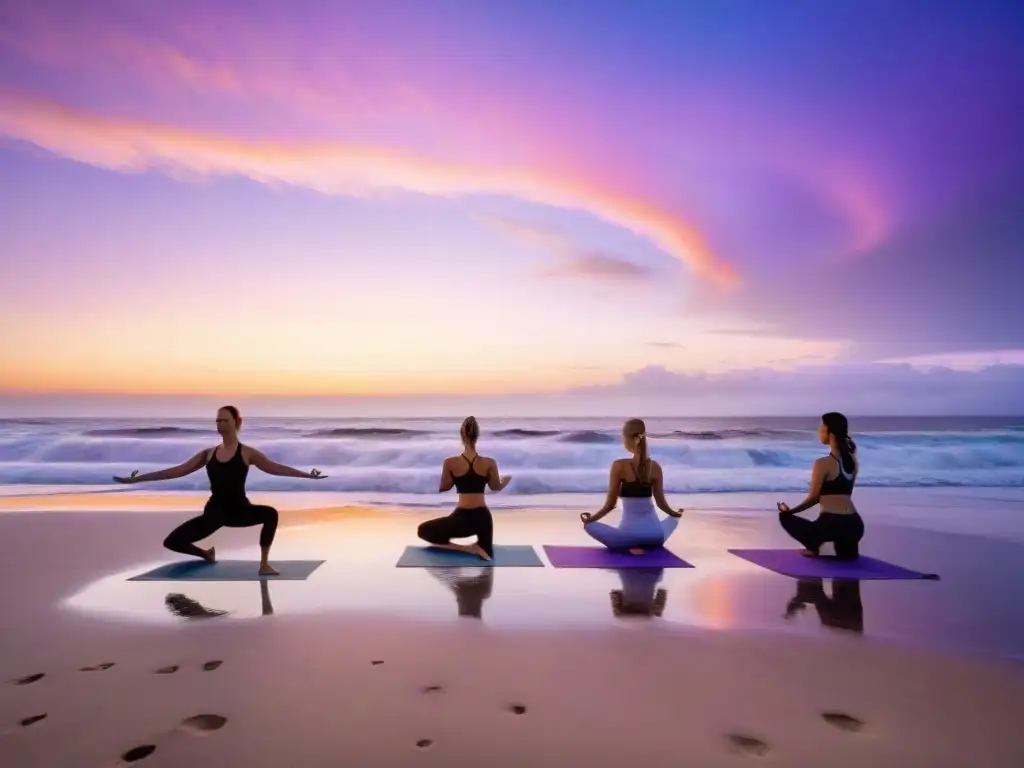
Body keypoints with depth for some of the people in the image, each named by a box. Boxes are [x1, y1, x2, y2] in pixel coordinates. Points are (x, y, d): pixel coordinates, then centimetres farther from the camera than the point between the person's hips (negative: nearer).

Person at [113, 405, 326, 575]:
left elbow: (275, 468, -8)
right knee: (172, 542, -6)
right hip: (214, 512, 4)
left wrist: (307, 475, -17)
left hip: (240, 510, -3)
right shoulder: (208, 454, 7)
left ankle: (264, 565, -17)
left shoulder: (247, 453, -3)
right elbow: (176, 471, 8)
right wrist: (136, 479, 5)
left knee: (270, 513, -34)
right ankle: (207, 555, 26)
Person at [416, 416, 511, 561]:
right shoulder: (490, 463, -7)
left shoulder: (450, 463, -11)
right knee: (487, 554, 34)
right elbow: (496, 488, 9)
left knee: (423, 530, 16)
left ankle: (467, 548, 1)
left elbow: (442, 489, 3)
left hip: (461, 518, -4)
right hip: (482, 517, 4)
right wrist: (507, 479, 30)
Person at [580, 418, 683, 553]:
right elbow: (661, 503, 8)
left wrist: (590, 519, 8)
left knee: (589, 525, 15)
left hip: (630, 533, -4)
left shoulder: (619, 466, -12)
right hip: (655, 536, 5)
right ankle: (645, 545, 12)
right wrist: (675, 513, 30)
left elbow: (610, 504, -9)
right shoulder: (655, 467, -1)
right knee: (673, 519, 37)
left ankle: (629, 546, 0)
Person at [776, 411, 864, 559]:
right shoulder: (853, 461, 8)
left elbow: (813, 498, -4)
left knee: (785, 517, 12)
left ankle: (813, 547, 2)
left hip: (831, 524, -8)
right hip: (855, 524, 8)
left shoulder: (823, 463, -11)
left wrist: (789, 510, 8)